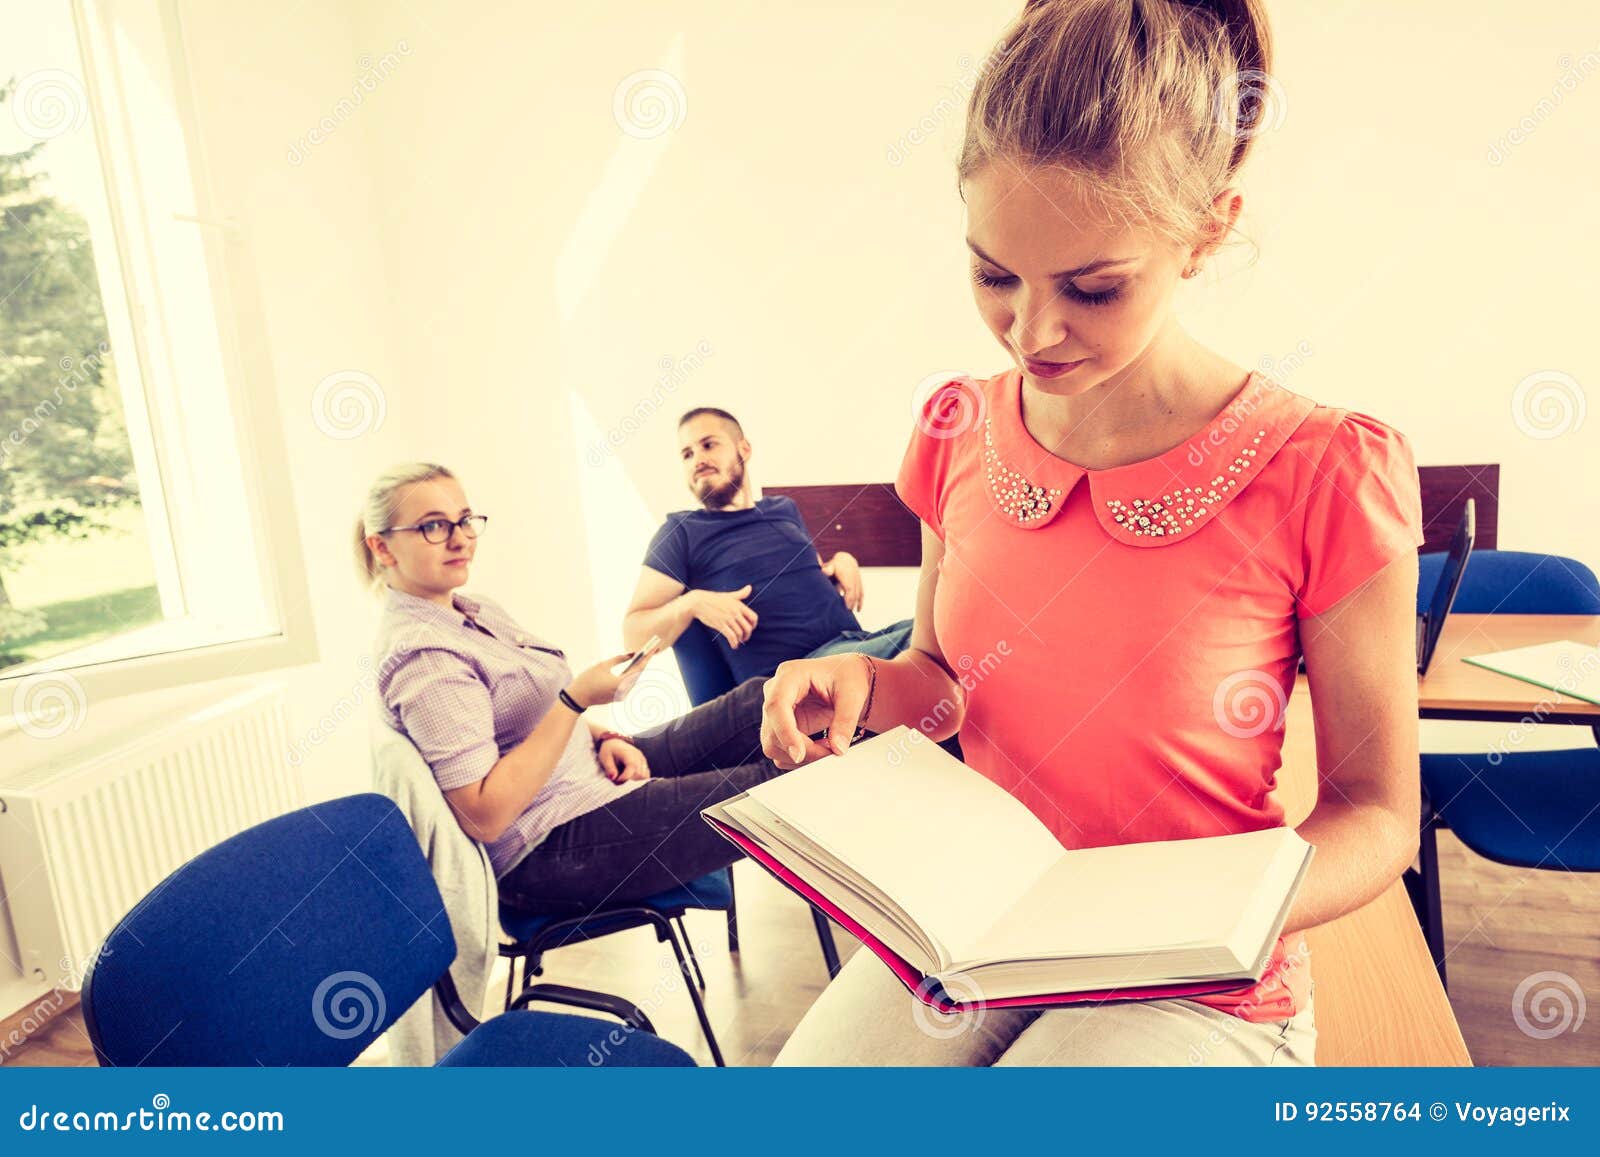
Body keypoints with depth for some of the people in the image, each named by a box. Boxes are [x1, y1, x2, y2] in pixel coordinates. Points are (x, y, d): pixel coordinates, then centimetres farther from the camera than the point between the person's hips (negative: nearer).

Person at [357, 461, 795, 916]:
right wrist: (577, 700, -26)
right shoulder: (420, 653, -22)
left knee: (758, 703, 4)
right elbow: (484, 817, -25)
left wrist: (601, 737, 0)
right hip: (551, 850, -9)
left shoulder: (476, 610, 8)